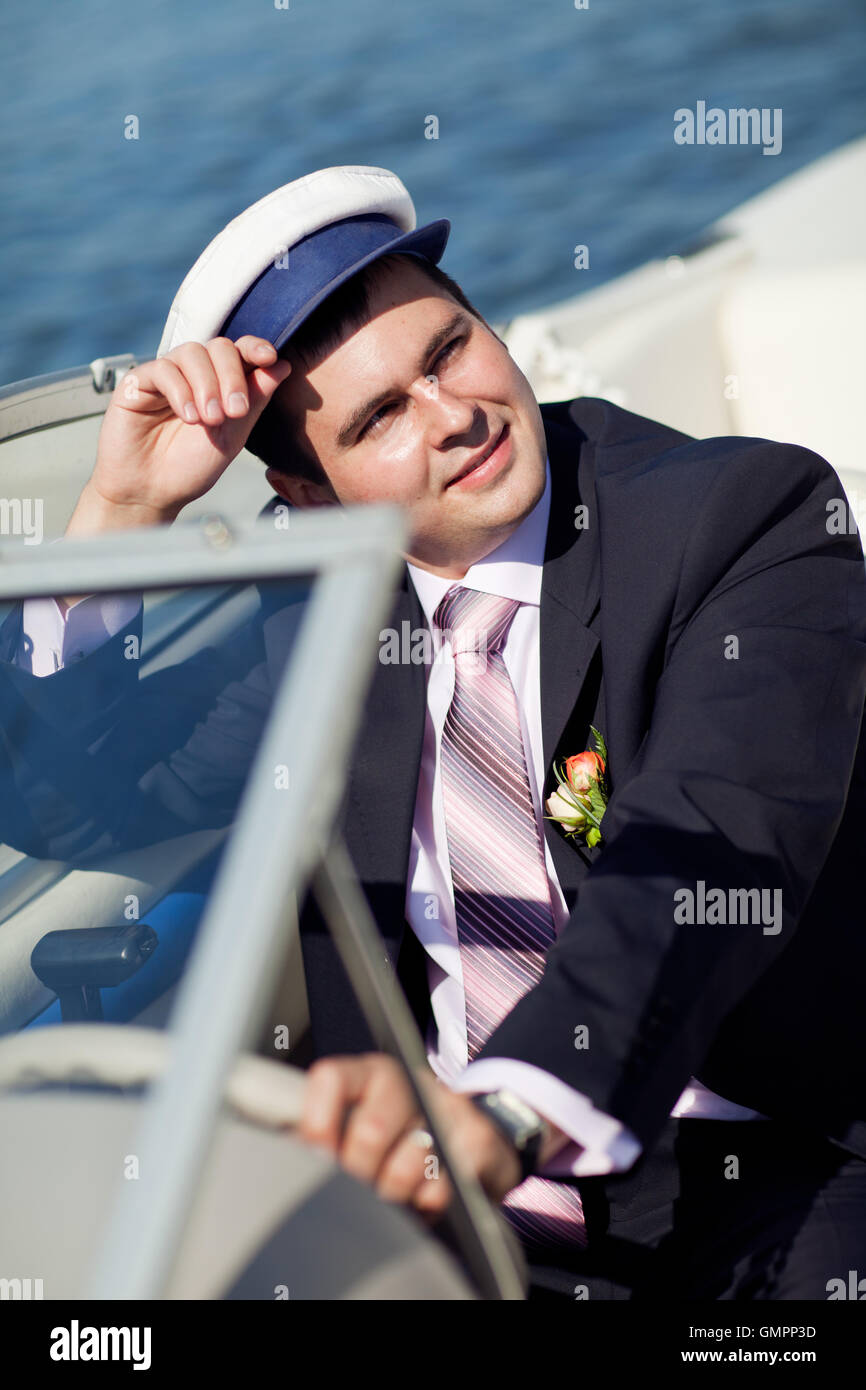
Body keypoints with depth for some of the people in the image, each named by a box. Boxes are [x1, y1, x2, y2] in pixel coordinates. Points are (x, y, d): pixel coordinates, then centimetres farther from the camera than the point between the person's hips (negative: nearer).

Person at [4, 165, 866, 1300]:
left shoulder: (750, 515, -6)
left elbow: (713, 844, -23)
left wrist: (509, 1108, -41)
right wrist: (128, 505, -4)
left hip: (765, 1172, -4)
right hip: (429, 1184, 4)